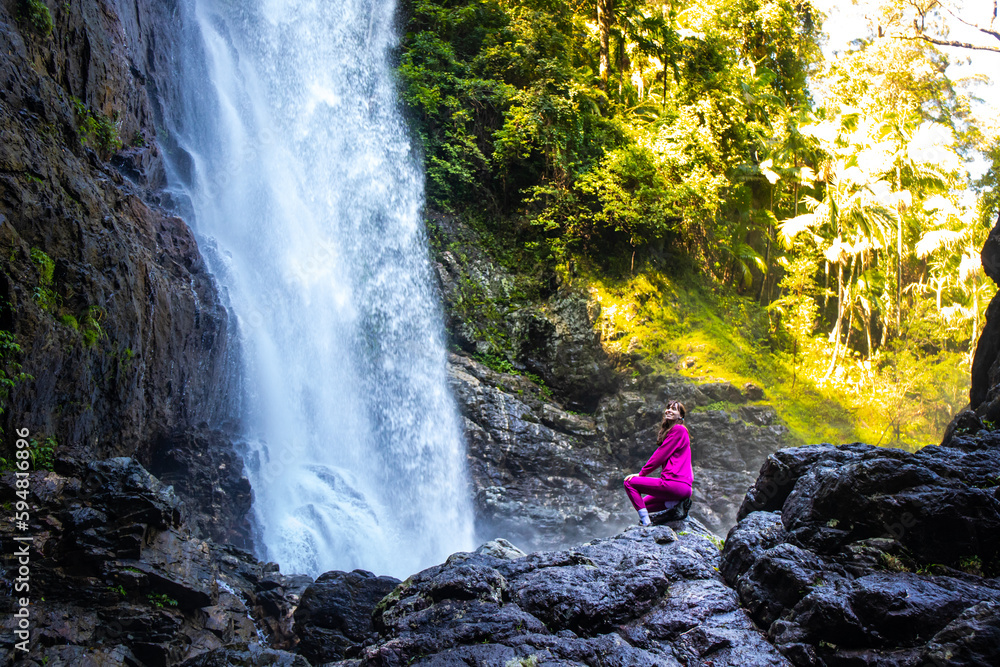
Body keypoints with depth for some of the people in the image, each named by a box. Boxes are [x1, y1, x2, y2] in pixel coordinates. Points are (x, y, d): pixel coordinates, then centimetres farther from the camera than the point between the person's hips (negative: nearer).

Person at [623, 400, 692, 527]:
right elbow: (663, 457, 21)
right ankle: (674, 502, 5)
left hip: (675, 483, -10)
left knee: (629, 482, -3)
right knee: (644, 502, 24)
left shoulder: (678, 429, -8)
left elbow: (660, 455, -10)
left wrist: (641, 473, -2)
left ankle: (644, 521, -11)